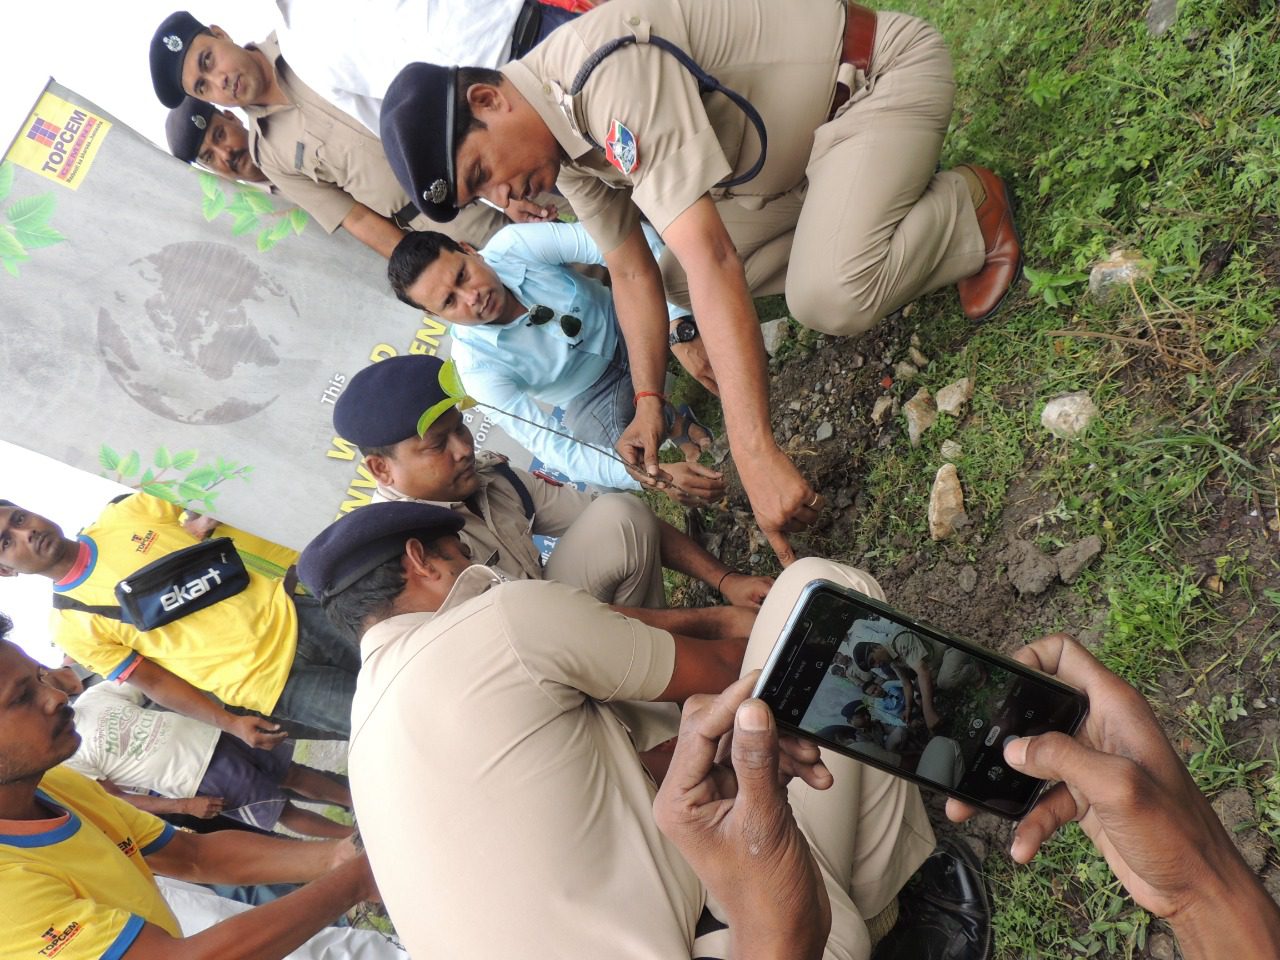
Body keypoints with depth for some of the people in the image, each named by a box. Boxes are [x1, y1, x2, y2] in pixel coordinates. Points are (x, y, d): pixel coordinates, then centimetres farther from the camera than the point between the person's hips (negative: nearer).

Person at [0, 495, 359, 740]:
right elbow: (154, 682, -2)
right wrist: (230, 724, -9)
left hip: (290, 611, 4)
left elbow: (209, 525, 18)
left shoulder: (124, 513, 2)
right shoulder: (69, 625, -4)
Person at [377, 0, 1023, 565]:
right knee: (681, 281, -4)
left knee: (829, 297, -29)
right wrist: (649, 401, -7)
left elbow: (713, 262, -44)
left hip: (881, 69, -8)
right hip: (798, 141, 8)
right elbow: (632, 271, 3)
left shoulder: (613, 74, -36)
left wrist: (756, 455, -46)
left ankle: (971, 209, -1)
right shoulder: (561, 140, -6)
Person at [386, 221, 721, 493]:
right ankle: (672, 421, 2)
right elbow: (551, 446, -30)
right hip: (595, 395, -1)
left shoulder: (513, 245, -27)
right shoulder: (476, 366, -26)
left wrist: (679, 332, -44)